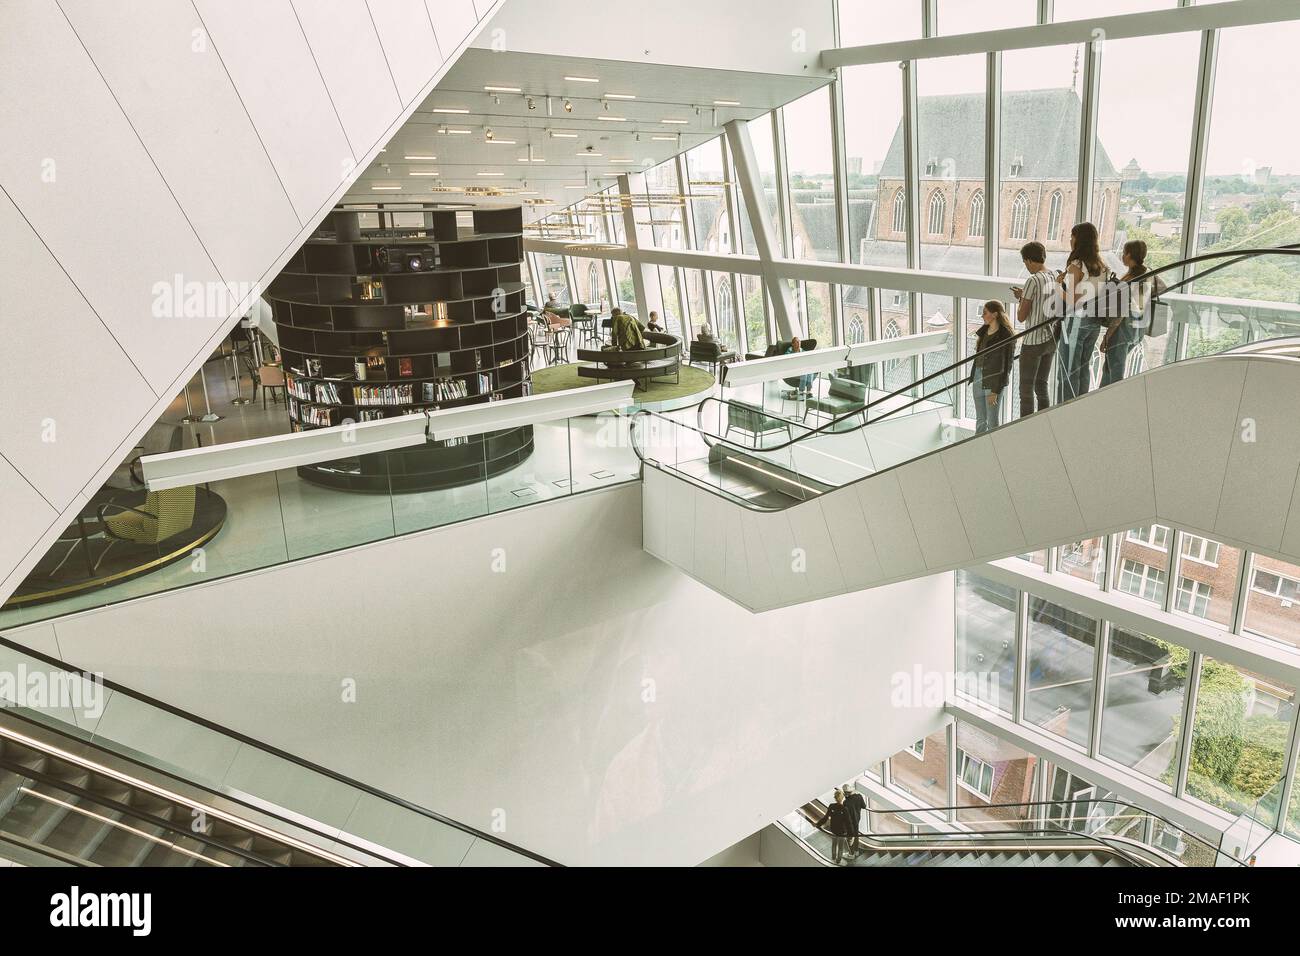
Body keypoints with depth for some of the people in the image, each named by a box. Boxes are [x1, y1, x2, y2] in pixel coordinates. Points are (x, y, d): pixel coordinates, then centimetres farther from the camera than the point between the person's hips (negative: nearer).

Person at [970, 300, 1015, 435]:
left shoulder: (1006, 335, -11)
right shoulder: (984, 331, 10)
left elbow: (1005, 364, -13)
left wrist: (995, 390, -16)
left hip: (993, 380, -7)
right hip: (978, 377, 7)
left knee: (992, 421, -1)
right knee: (980, 420, 12)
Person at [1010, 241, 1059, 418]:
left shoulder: (1033, 281, -18)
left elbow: (1021, 317, -16)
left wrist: (1021, 298, 1)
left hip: (1033, 342, -8)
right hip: (1051, 339, 8)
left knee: (1026, 390, 1)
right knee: (1042, 387, 17)